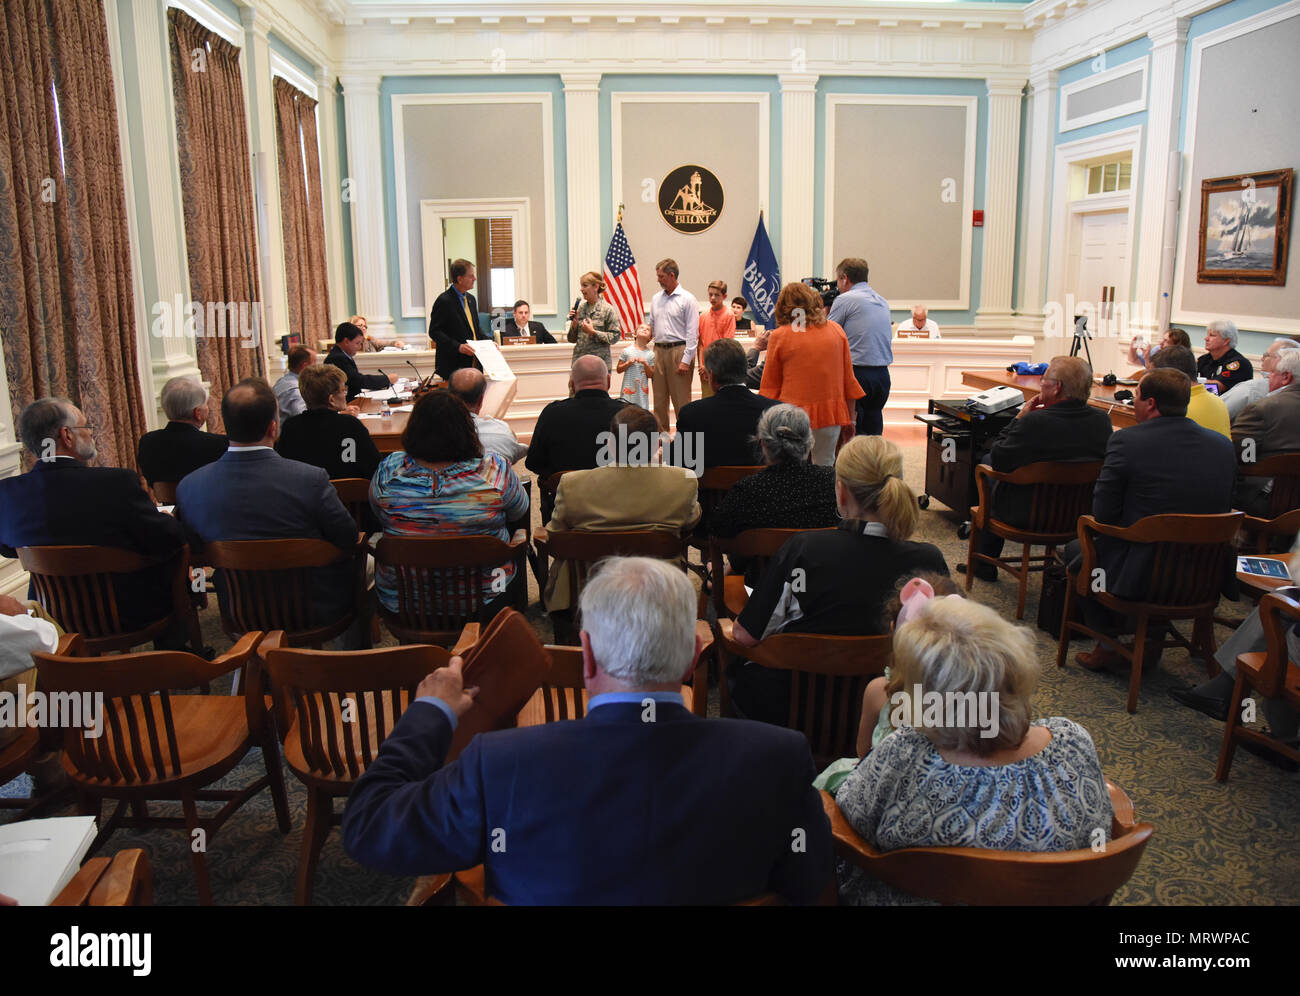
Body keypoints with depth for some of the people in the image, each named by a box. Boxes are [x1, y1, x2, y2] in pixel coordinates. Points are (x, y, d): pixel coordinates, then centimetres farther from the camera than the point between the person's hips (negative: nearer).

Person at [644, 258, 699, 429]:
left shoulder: (687, 299, -4)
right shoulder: (656, 299, 14)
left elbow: (692, 333, -8)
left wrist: (686, 360, -14)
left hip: (678, 350, -6)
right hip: (659, 351, 6)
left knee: (681, 399, -4)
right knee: (659, 398, 9)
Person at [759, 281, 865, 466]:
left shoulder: (779, 335, -2)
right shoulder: (836, 330, 5)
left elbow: (770, 384, 4)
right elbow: (848, 379, 11)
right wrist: (849, 418, 19)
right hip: (830, 413, 2)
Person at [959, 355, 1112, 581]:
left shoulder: (1034, 422, -28)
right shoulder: (1103, 421, -9)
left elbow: (997, 460, -16)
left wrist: (1019, 418, -7)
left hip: (1028, 515, -6)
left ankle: (984, 566, 33)